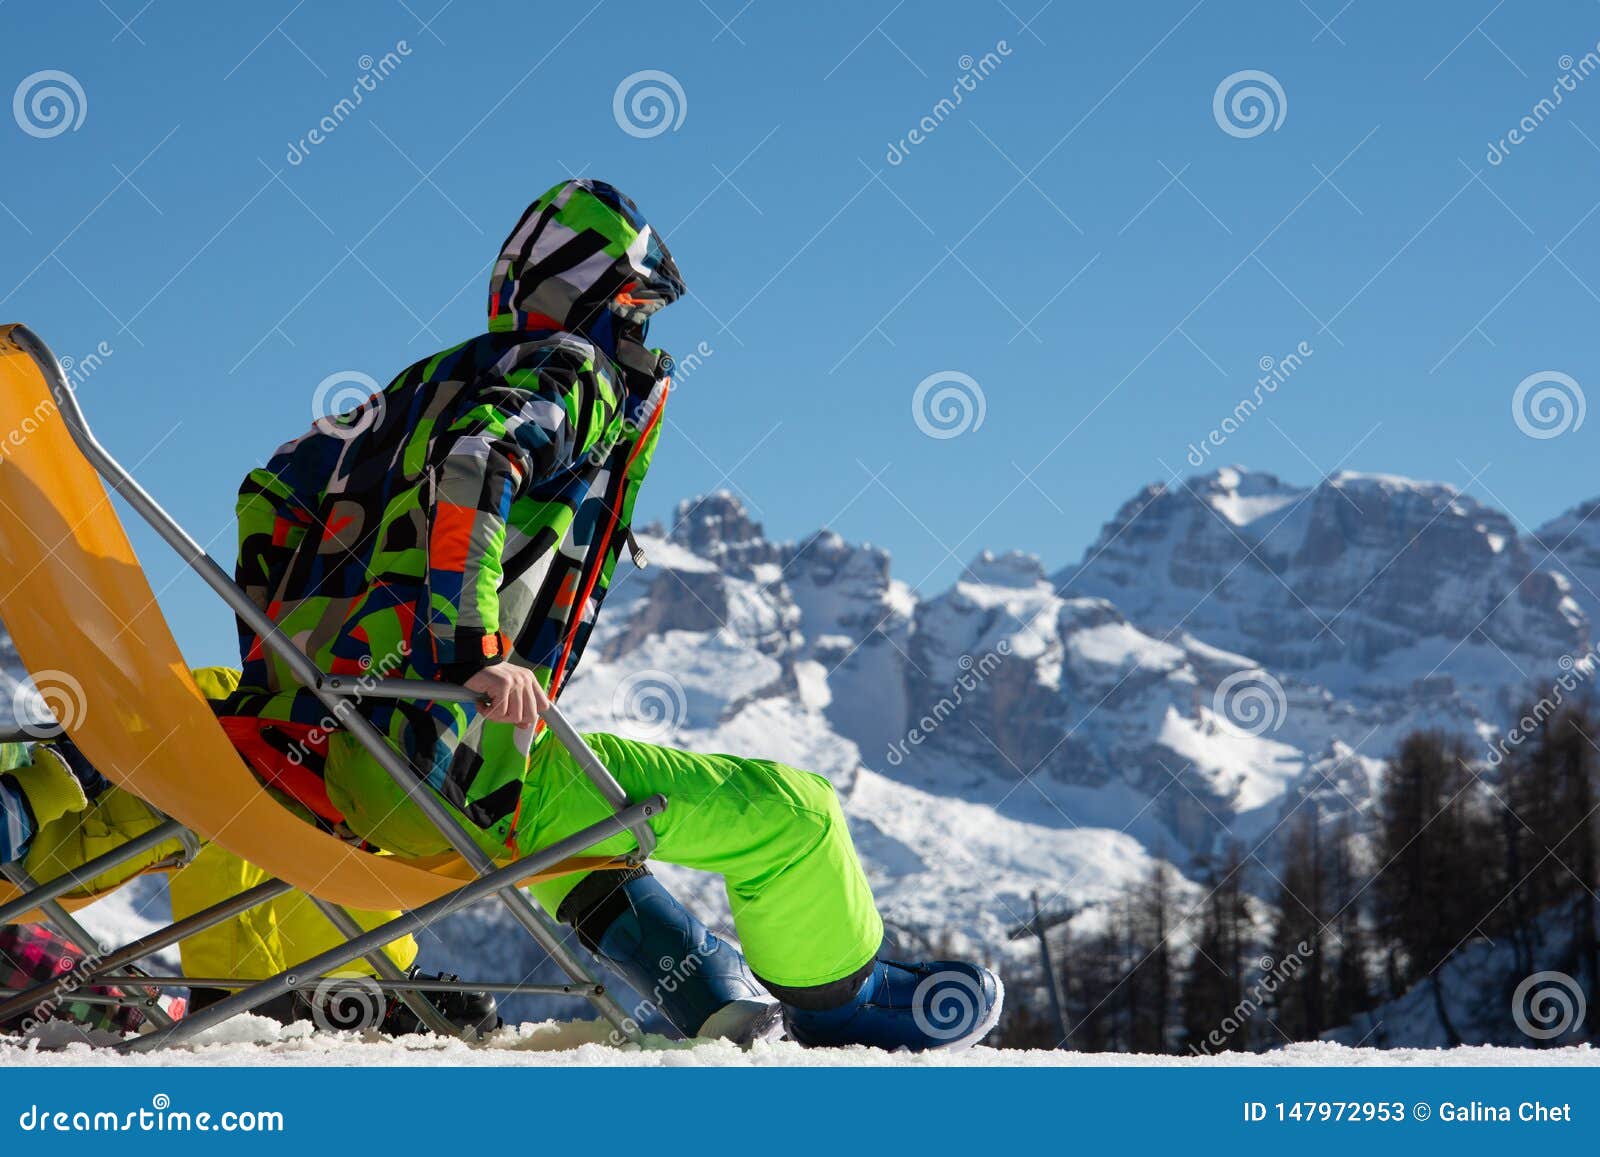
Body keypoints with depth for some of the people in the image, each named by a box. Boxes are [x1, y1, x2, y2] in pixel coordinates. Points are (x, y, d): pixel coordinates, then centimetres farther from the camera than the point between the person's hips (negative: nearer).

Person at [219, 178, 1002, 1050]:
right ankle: (842, 999, 22)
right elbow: (468, 462, -23)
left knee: (572, 816, 40)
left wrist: (277, 664, 29)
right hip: (459, 765, -10)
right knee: (792, 813, -1)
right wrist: (474, 646, -30)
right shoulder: (571, 375, -1)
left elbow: (273, 488, 27)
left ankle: (712, 999, 39)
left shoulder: (431, 379, 23)